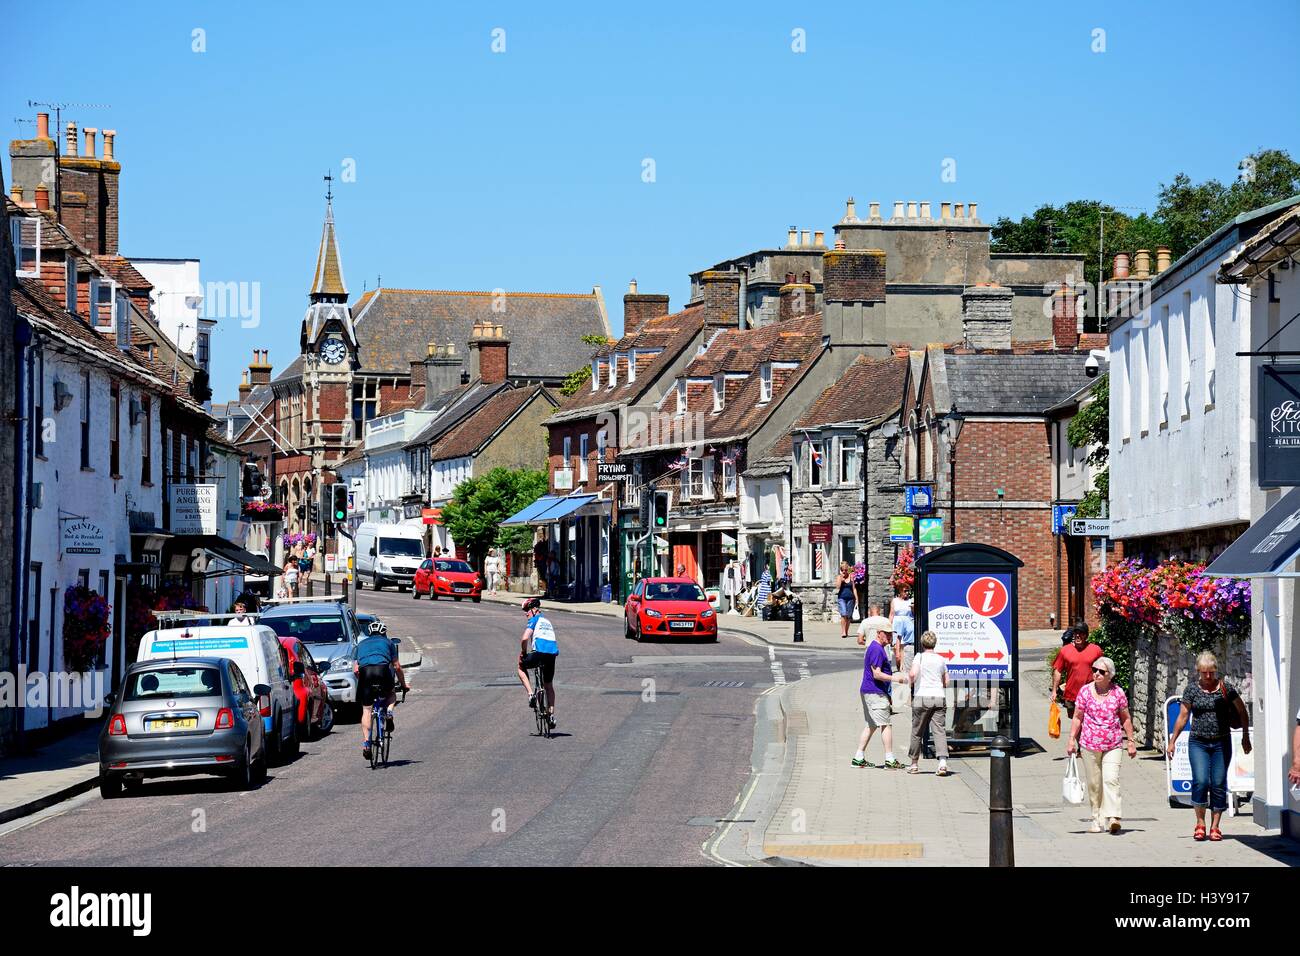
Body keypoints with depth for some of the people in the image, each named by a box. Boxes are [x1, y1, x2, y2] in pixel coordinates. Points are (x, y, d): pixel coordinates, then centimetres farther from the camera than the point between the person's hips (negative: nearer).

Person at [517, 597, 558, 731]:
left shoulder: (534, 620, 4)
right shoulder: (548, 621, 28)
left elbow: (525, 638, -8)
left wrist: (523, 652, 6)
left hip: (539, 653, -6)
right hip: (552, 654, 6)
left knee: (521, 666, 24)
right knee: (549, 685, 21)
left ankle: (531, 694, 7)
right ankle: (551, 716, 17)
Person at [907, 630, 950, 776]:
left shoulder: (920, 657, -2)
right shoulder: (941, 660, 11)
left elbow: (913, 673, -18)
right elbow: (946, 683, 15)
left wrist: (910, 681, 2)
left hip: (922, 697, -3)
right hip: (939, 697, 3)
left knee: (917, 731, 10)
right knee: (939, 730, -3)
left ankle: (915, 764, 19)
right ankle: (943, 761, -22)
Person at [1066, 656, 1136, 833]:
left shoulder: (1118, 692, 1)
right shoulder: (1085, 691, 1)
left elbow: (1126, 718, 9)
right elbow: (1077, 717, 6)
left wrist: (1130, 741, 8)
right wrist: (1072, 740, 1)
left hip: (1113, 745, -1)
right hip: (1090, 745, 1)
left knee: (1111, 779, -16)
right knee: (1094, 784, 7)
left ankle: (1112, 817, -22)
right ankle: (1096, 820, 15)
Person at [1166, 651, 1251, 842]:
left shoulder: (1225, 688, 1)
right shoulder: (1192, 689, 1)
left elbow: (1242, 712, 12)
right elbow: (1182, 717, 6)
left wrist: (1245, 737, 12)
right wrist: (1172, 742, 6)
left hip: (1222, 743, 1)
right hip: (1198, 743, -1)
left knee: (1219, 784, -1)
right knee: (1200, 781, -14)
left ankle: (1215, 826, 9)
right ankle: (1200, 823, 2)